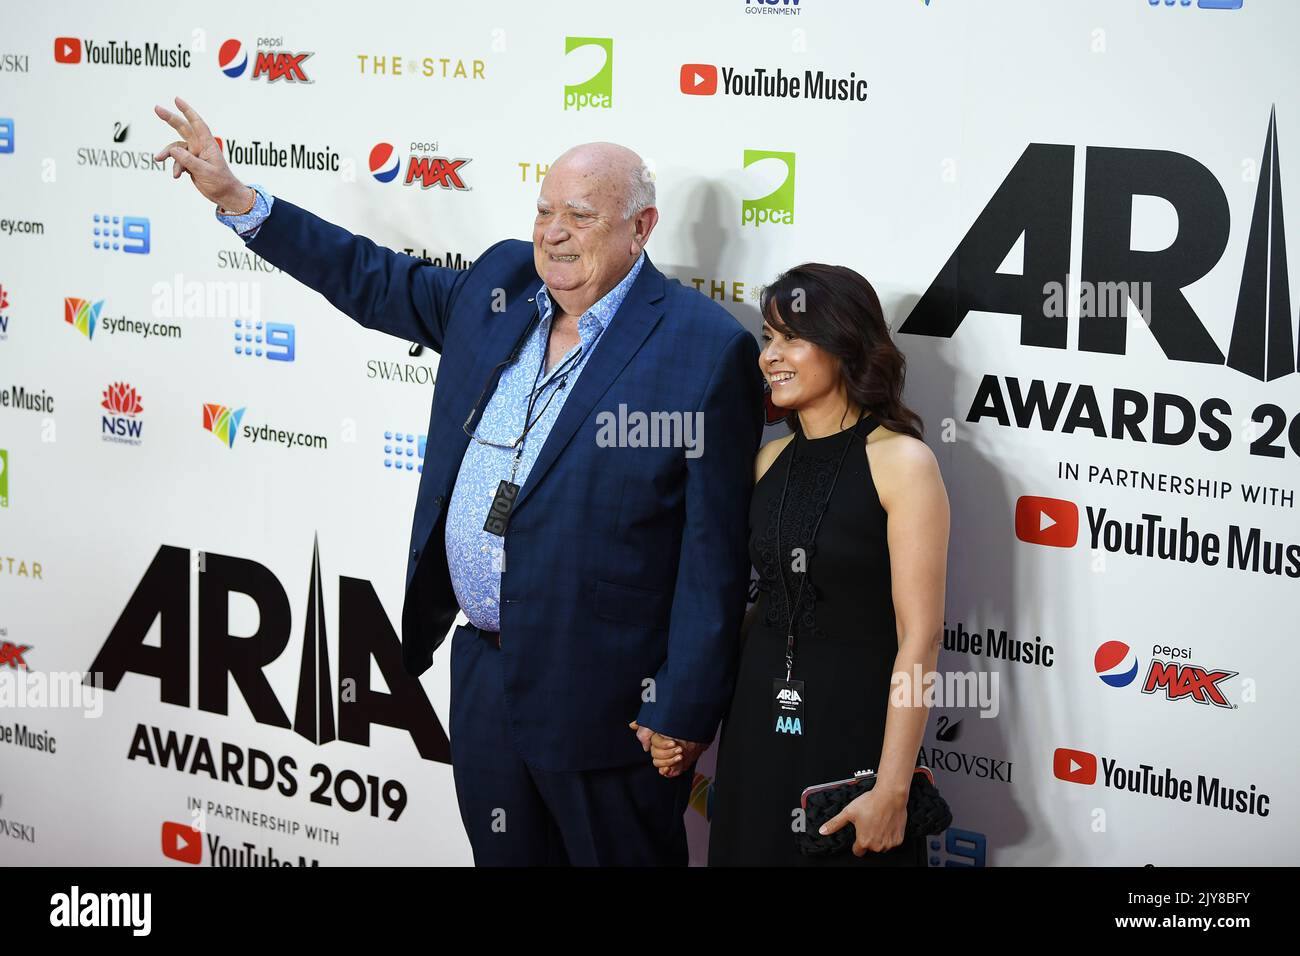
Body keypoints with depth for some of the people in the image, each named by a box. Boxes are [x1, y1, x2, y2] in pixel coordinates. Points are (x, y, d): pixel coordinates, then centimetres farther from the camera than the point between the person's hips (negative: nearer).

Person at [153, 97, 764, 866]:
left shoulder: (705, 348, -16)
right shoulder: (499, 287, 4)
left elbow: (715, 551, -16)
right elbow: (374, 281, 18)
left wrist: (685, 709, -15)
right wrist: (235, 197, 14)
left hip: (603, 694, -6)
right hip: (484, 667, 7)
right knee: (501, 855, 20)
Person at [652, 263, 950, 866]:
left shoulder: (900, 461, -12)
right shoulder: (771, 461, 6)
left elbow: (919, 637, -15)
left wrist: (892, 789, -18)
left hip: (852, 726, -5)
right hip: (757, 723, 5)